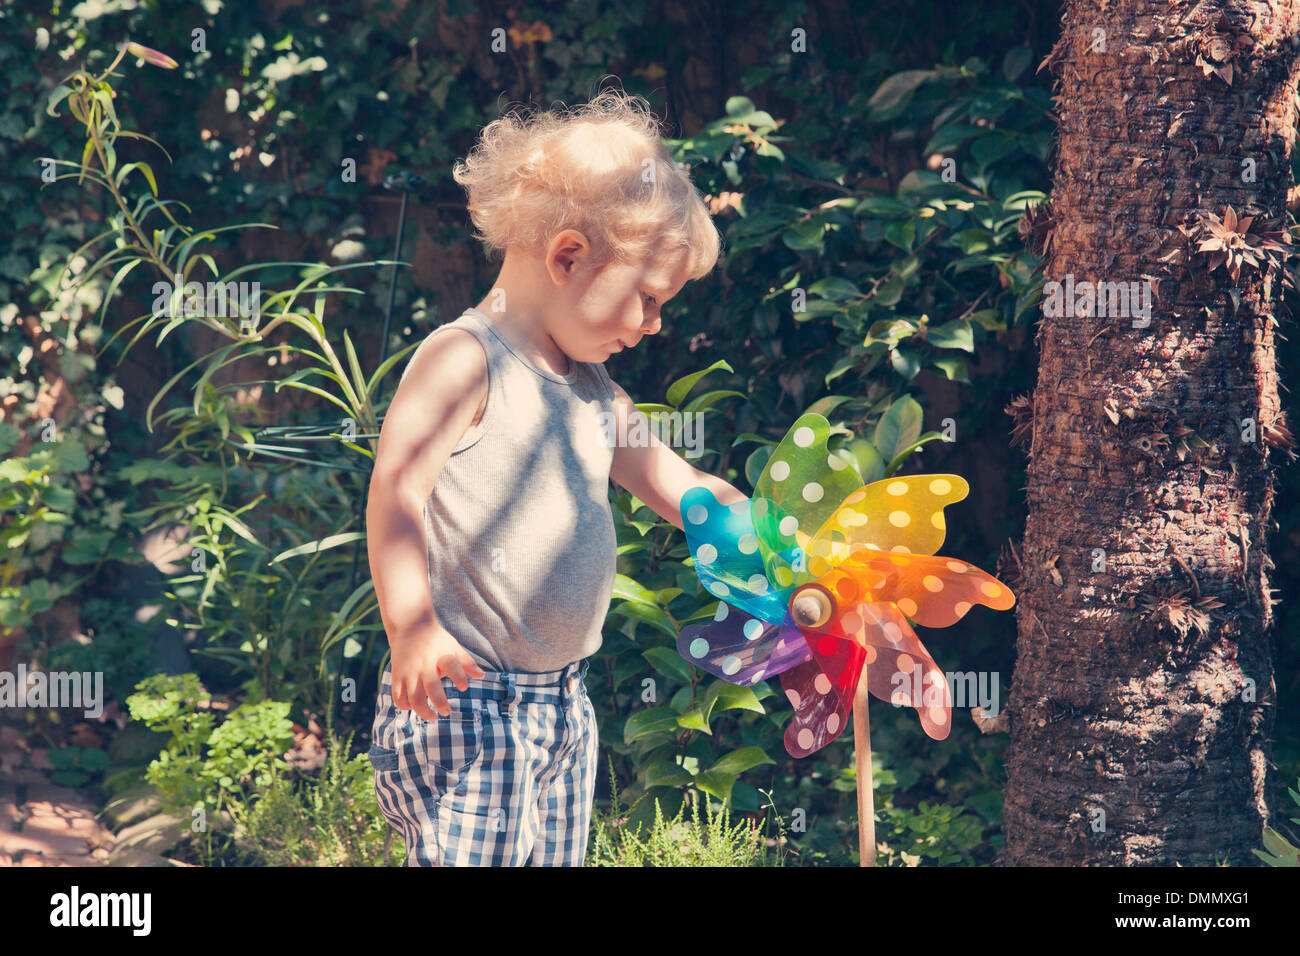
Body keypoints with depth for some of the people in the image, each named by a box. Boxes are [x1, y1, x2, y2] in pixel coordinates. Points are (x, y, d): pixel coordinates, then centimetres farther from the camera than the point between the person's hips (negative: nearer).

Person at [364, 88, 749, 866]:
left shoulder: (591, 391, 16)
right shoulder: (463, 362, -12)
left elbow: (685, 491, 23)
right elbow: (395, 493, -21)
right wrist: (412, 630, -31)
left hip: (563, 704, 9)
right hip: (464, 698, -9)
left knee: (557, 855, 11)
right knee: (468, 857, -12)